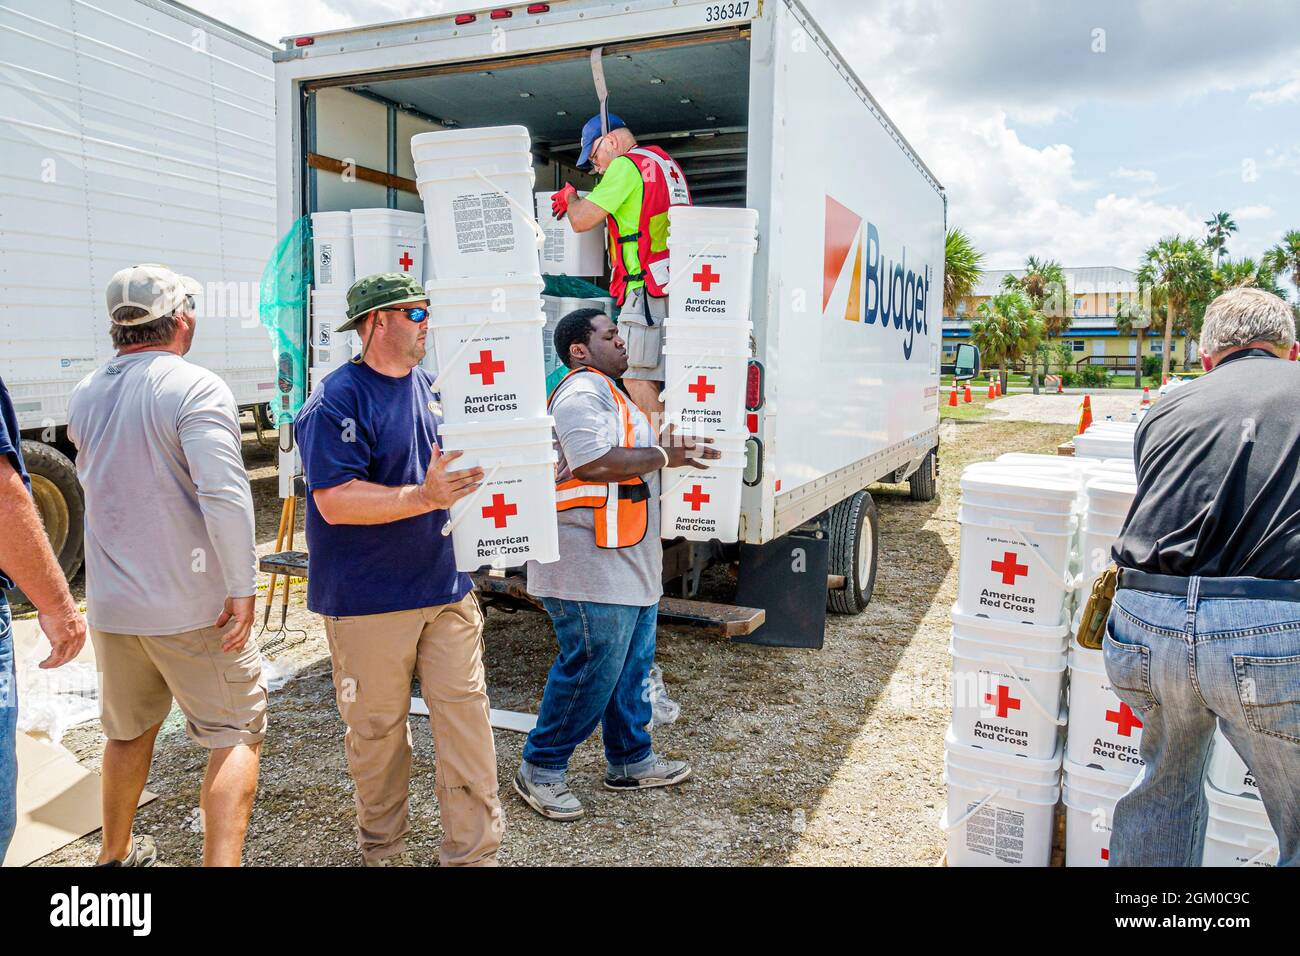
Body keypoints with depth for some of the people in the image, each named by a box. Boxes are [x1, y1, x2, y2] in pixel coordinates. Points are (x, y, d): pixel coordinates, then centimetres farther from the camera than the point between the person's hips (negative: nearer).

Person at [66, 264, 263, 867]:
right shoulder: (195, 389, -16)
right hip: (193, 607, -7)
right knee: (236, 733, 6)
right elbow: (224, 494, -26)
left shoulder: (84, 396, 7)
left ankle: (116, 855, 41)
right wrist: (242, 588, -22)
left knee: (128, 732, 25)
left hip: (111, 605, 7)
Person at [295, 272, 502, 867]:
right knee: (378, 726, 9)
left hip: (445, 586, 6)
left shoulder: (429, 386, 11)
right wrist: (424, 497, -28)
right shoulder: (339, 400, -12)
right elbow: (335, 501, -21)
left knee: (465, 711, 4)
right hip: (369, 597, -6)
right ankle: (382, 846, 33)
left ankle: (473, 851, 18)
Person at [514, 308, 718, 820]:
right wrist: (664, 456, -18)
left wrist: (678, 454, 16)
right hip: (593, 565, -11)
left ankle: (631, 760, 31)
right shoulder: (581, 391, -14)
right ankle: (540, 769, 13)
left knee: (632, 664, 17)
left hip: (628, 562, 11)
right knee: (591, 668, -3)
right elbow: (593, 462, -27)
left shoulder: (608, 391, 22)